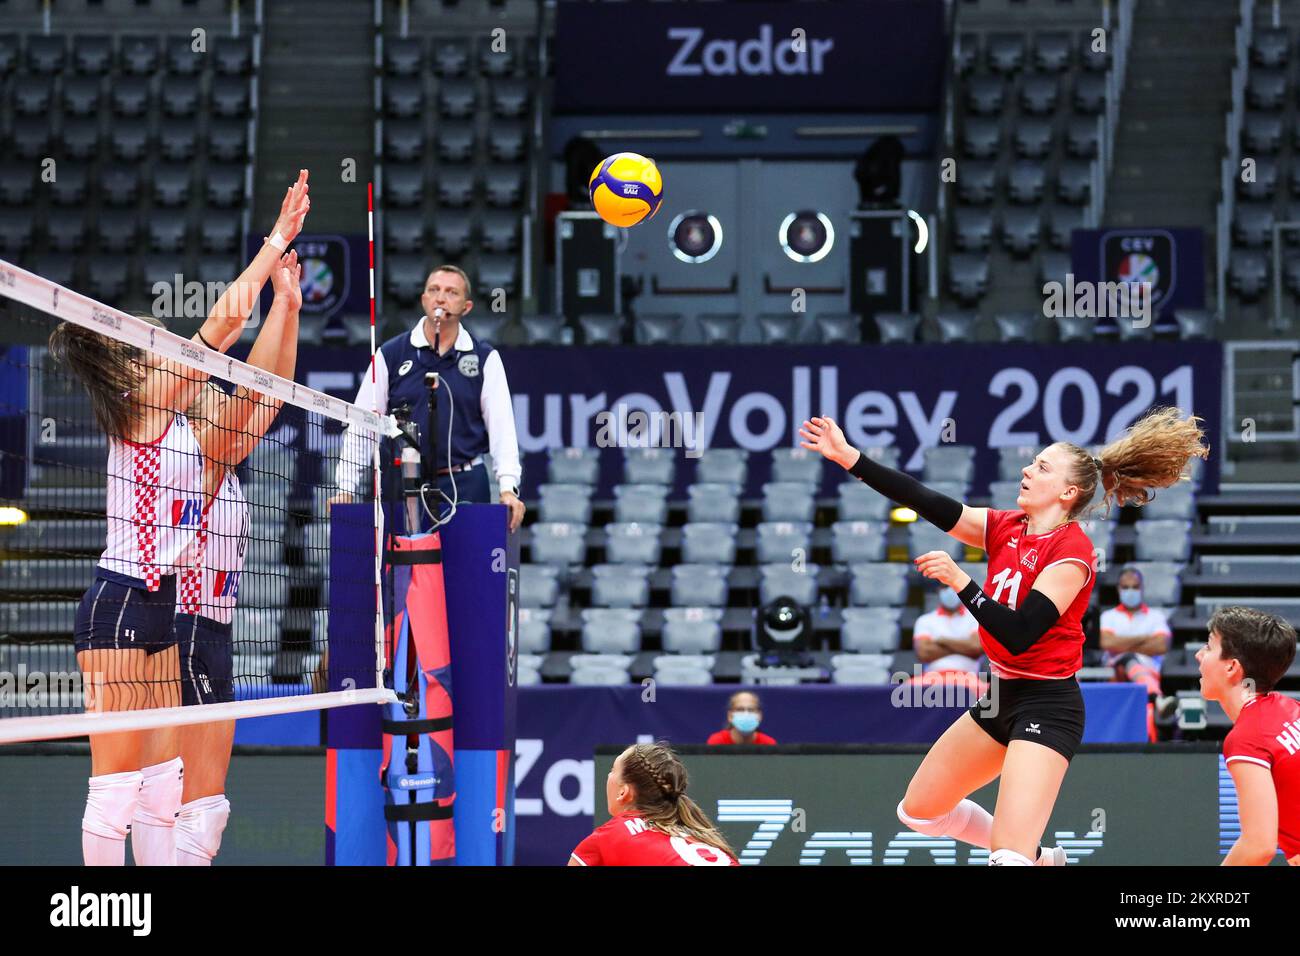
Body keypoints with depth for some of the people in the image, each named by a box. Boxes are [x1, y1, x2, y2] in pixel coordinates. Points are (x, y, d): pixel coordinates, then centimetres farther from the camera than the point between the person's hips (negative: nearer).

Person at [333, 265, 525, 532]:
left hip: (465, 485, 0)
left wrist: (508, 487, -12)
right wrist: (346, 488, -2)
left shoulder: (485, 358, 5)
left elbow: (501, 426, 1)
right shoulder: (390, 354, 5)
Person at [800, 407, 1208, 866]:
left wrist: (959, 581, -27)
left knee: (1008, 854, -22)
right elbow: (924, 501, -2)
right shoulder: (1006, 528, 4)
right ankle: (1036, 859, 33)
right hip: (1002, 694, 9)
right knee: (918, 810, 20)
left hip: (1046, 706, -9)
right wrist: (849, 457, -7)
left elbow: (1018, 634, -25)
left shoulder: (1071, 550, -18)